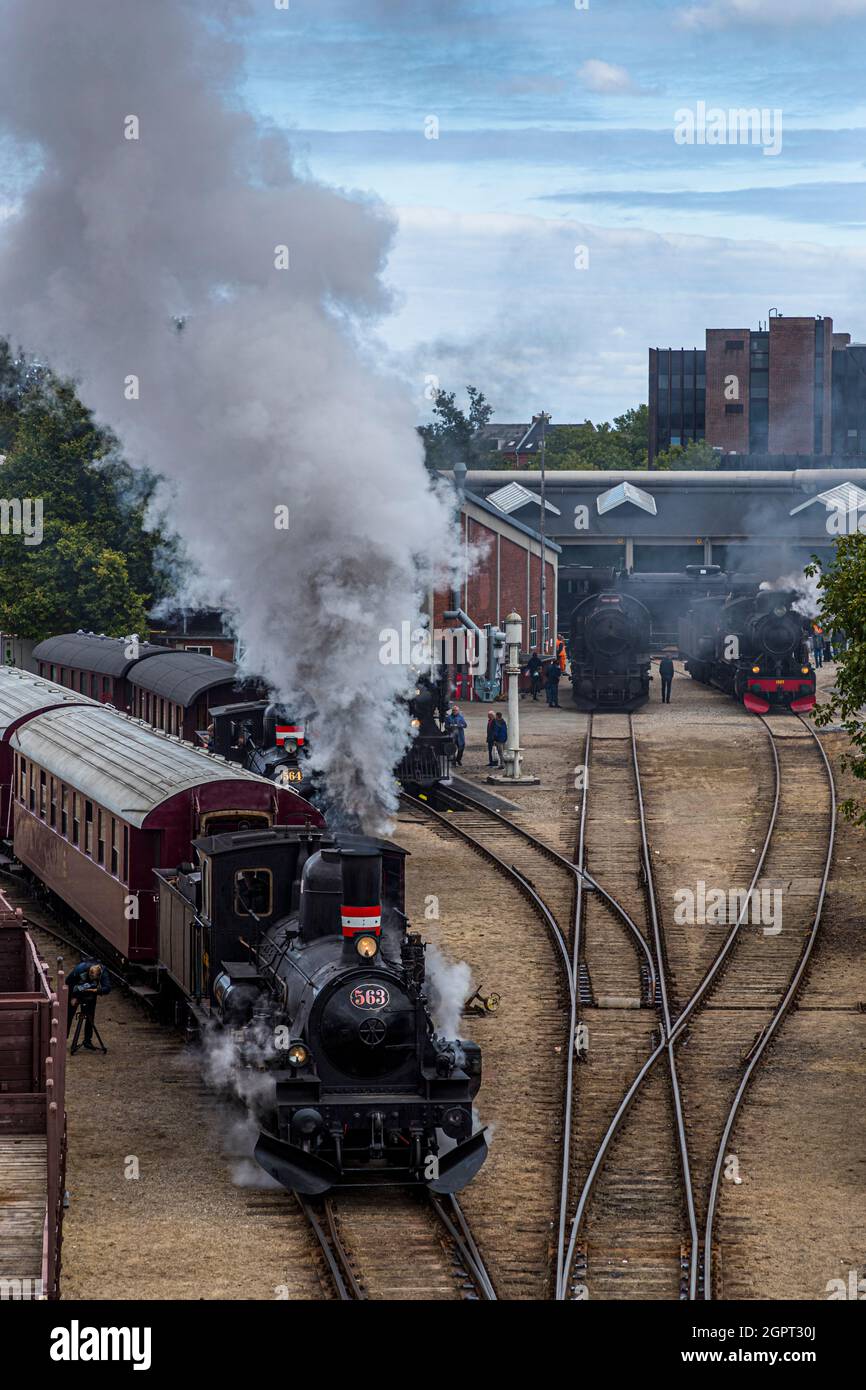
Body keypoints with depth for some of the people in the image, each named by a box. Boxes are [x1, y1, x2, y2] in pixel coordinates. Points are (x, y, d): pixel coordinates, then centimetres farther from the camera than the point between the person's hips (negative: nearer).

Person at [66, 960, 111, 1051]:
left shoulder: (103, 972, -32)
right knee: (68, 1016, 0)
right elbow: (68, 982, -19)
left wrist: (96, 990, -48)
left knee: (90, 1017, -1)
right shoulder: (80, 969, -35)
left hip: (91, 993, 1)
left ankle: (88, 1040, 9)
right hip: (76, 993, -1)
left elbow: (107, 988, -32)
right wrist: (72, 997, -17)